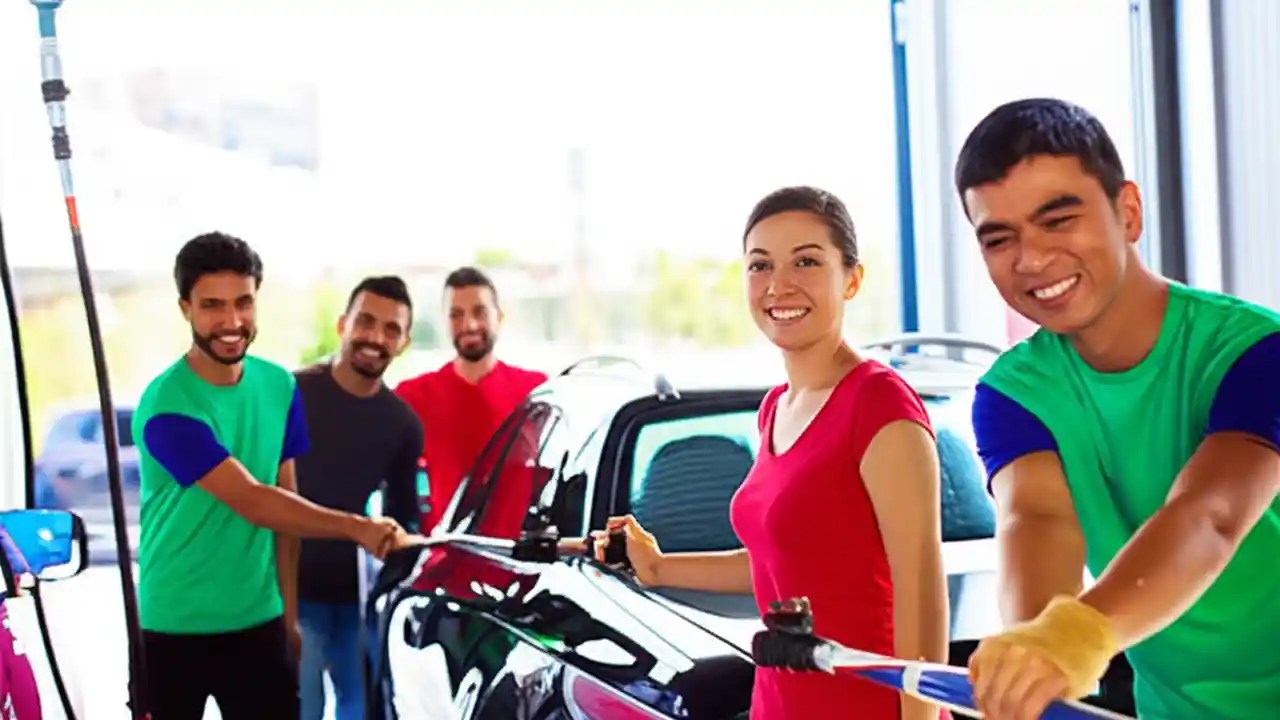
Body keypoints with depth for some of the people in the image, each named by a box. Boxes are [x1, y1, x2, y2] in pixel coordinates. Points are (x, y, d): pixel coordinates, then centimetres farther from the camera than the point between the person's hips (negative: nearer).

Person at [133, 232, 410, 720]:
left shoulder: (279, 387, 2)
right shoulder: (167, 409, -18)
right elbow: (253, 502, -24)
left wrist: (290, 610, 7)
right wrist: (357, 528, -29)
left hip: (258, 620, 4)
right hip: (174, 626, -4)